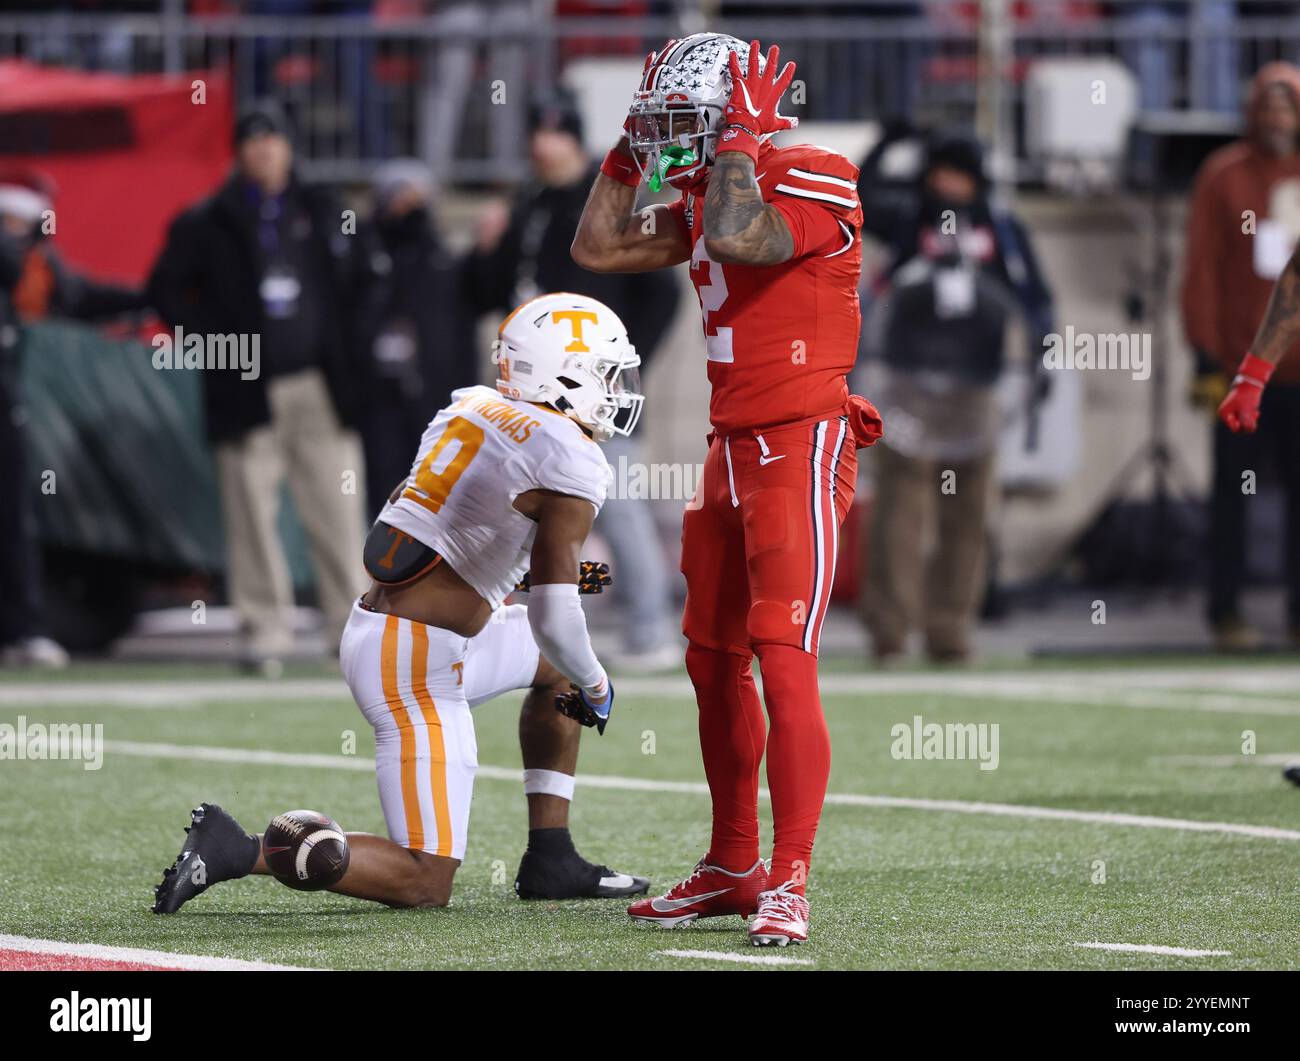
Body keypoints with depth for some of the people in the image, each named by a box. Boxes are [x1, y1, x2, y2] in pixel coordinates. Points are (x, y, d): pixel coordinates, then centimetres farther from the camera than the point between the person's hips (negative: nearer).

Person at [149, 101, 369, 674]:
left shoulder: (322, 214, 14)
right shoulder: (206, 225, 5)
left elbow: (353, 282, 19)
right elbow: (166, 289, 7)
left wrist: (344, 350, 7)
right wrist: (213, 337, -3)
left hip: (321, 388, 2)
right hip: (249, 390, -2)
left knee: (338, 509, -2)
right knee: (253, 515, -4)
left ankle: (351, 626, 3)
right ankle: (263, 631, 2)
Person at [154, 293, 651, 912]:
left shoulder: (470, 407, 10)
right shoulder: (571, 465, -13)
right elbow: (553, 621, -18)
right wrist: (595, 688, 4)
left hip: (371, 623, 9)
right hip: (419, 666, -9)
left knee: (556, 664, 31)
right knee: (424, 885, -6)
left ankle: (550, 861, 28)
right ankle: (239, 852, -15)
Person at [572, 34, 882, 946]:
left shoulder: (811, 184, -14)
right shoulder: (711, 194, 14)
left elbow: (736, 238, -32)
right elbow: (599, 248, 20)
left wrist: (741, 138, -19)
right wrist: (633, 146, 13)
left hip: (799, 449, -10)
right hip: (732, 450, 10)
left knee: (784, 667, -15)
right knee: (715, 664, 15)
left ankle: (790, 883, -15)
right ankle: (732, 869, 25)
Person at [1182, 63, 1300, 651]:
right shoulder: (1224, 176, 2)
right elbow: (1202, 270, 1)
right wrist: (1206, 355, -5)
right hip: (1240, 358, -2)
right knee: (1234, 486, 1)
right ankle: (1226, 612, 6)